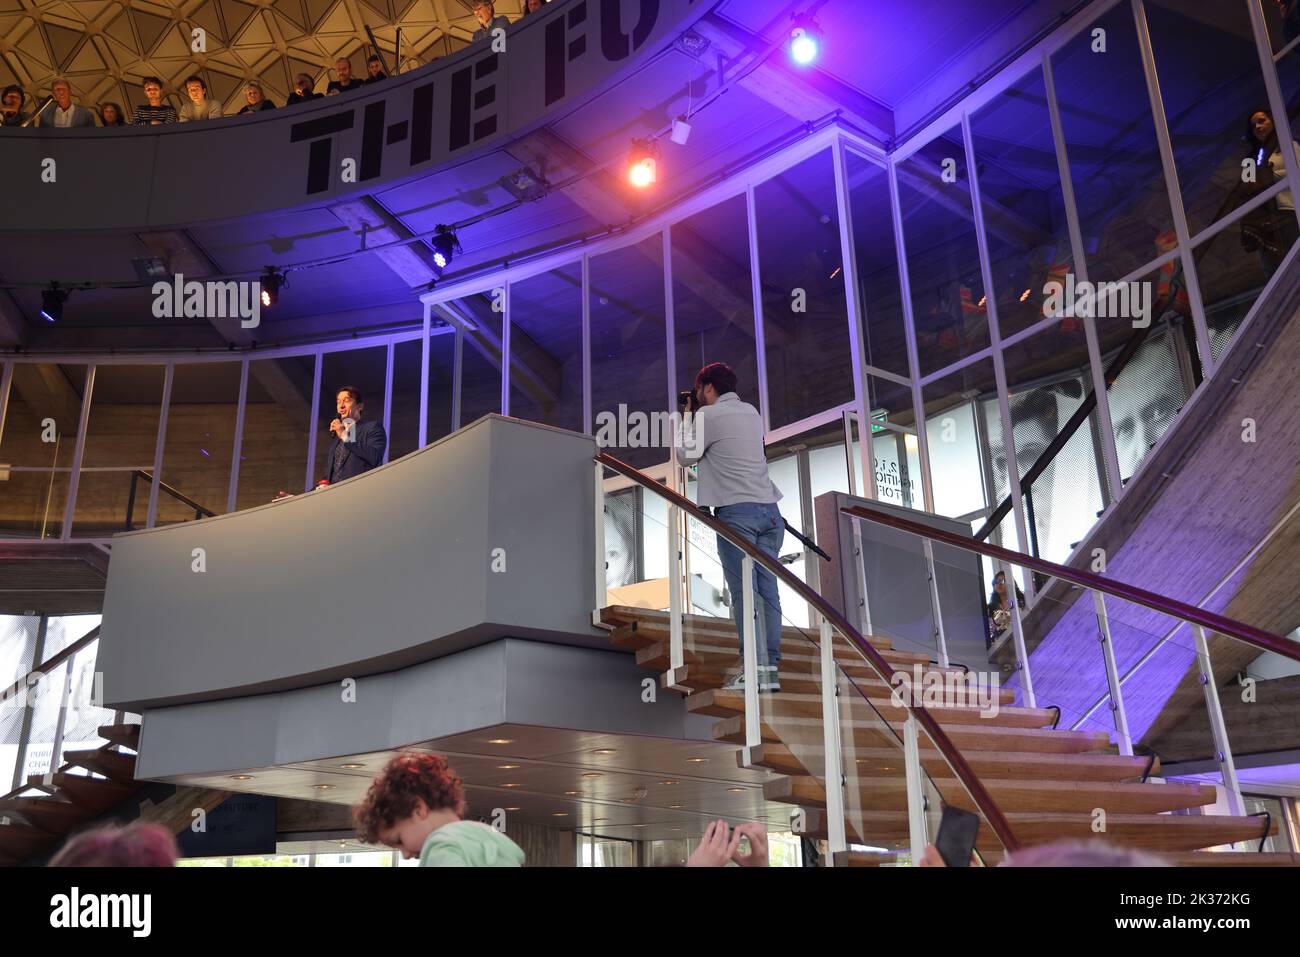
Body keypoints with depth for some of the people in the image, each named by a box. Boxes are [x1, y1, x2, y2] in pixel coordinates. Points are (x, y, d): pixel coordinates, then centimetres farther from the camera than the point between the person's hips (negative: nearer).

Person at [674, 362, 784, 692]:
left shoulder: (708, 415, -1)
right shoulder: (751, 412, 20)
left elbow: (686, 455, 6)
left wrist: (686, 418, 17)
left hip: (736, 510, -7)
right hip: (768, 508, 7)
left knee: (744, 591, -7)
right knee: (767, 590, 4)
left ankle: (755, 670, -10)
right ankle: (771, 669, 4)